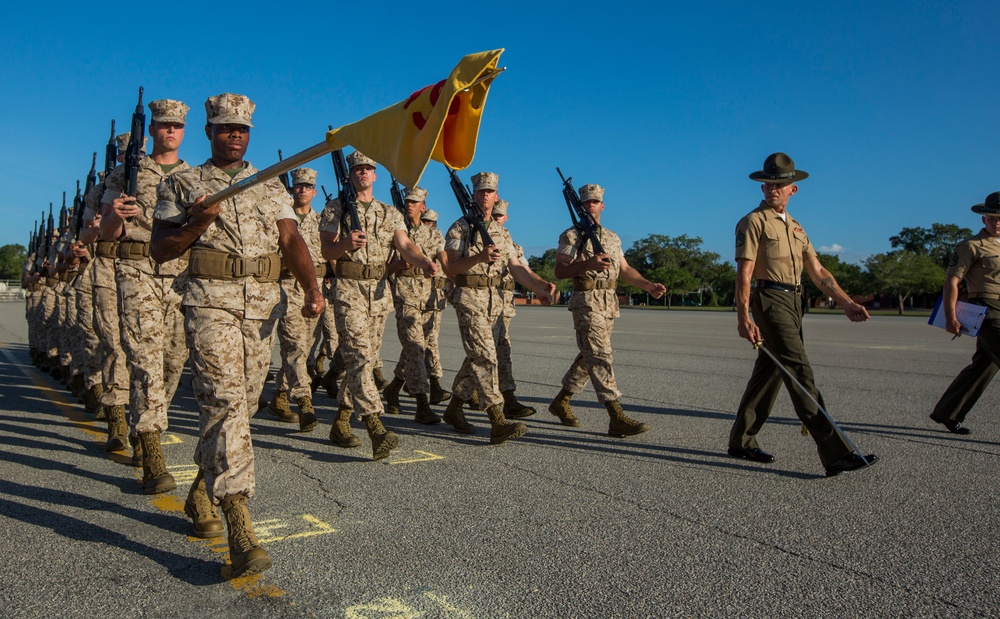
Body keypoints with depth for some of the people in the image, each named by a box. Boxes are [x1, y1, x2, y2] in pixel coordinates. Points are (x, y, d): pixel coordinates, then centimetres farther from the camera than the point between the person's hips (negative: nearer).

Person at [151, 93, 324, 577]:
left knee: (242, 404, 10)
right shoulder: (182, 184, 11)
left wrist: (312, 288, -13)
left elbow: (291, 238, 4)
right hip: (211, 302, -4)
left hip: (264, 304, 4)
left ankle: (202, 491, 33)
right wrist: (197, 224, -13)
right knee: (225, 400, -16)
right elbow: (158, 250, 6)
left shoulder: (271, 186, 18)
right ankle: (240, 527, -18)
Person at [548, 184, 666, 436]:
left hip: (610, 303, 7)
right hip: (587, 301, -7)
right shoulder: (571, 236, 0)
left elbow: (624, 269, 20)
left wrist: (648, 286, 6)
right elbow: (559, 270, -8)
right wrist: (588, 264, -22)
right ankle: (617, 417, -17)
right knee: (600, 356, -14)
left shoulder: (613, 238, 19)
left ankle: (561, 402, 26)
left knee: (589, 356, 12)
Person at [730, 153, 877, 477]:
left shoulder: (795, 228, 21)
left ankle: (741, 441, 22)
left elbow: (818, 272, 18)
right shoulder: (753, 222, -2)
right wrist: (744, 317, -20)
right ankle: (836, 454, -13)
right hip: (771, 301, -8)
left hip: (793, 304, 8)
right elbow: (744, 272, -11)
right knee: (801, 373, -12)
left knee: (768, 374, 11)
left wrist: (847, 303, 7)